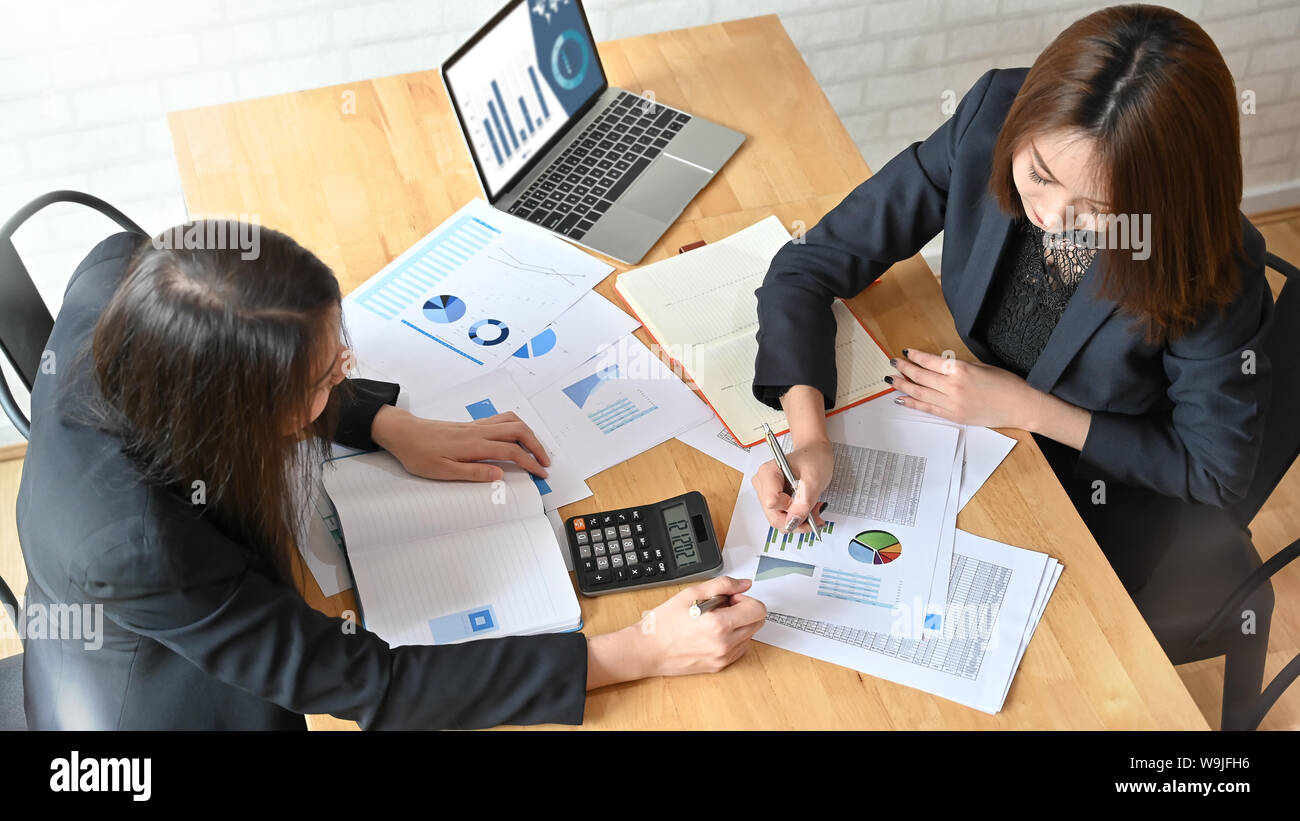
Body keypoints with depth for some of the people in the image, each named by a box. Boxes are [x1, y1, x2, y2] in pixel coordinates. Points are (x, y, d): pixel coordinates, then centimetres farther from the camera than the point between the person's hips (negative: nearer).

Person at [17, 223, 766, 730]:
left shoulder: (127, 276, -28)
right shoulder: (138, 551, -45)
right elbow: (368, 686, -35)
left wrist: (393, 428, -11)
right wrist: (641, 653, -36)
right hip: (152, 695, -6)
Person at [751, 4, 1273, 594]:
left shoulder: (1212, 270, -31)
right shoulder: (990, 121, -25)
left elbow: (1217, 471, -15)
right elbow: (807, 267, -20)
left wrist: (1029, 409, -22)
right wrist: (807, 435, -35)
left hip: (1096, 506, -3)